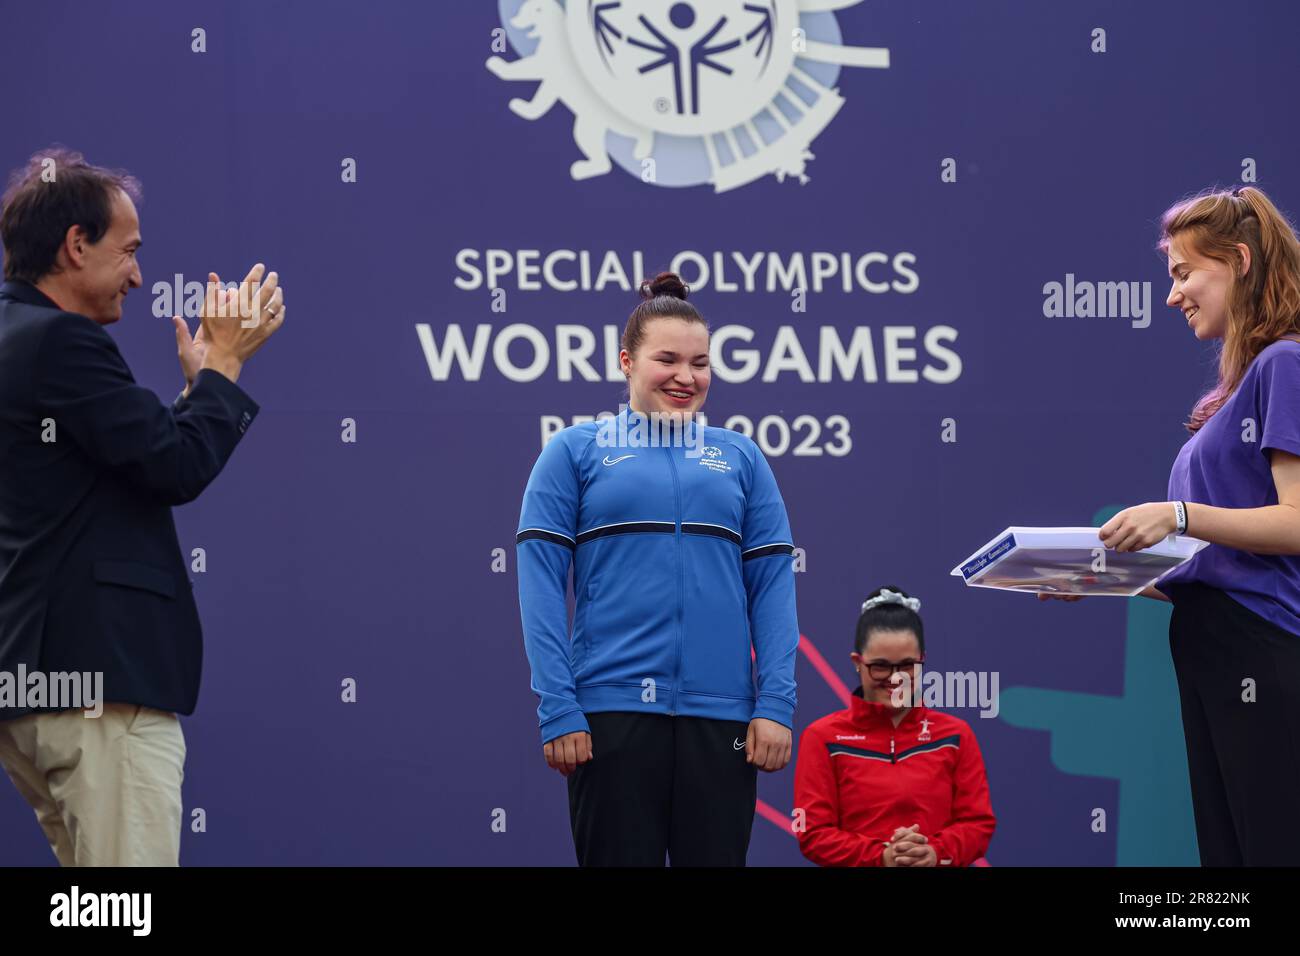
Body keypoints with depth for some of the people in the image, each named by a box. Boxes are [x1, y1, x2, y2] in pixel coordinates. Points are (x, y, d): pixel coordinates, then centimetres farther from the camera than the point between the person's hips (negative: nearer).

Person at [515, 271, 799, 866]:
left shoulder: (741, 459, 12)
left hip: (720, 716, 2)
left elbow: (773, 586, 8)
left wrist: (776, 704, -3)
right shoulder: (575, 453, 5)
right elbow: (540, 582, -1)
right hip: (612, 714, -2)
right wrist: (557, 710, -10)